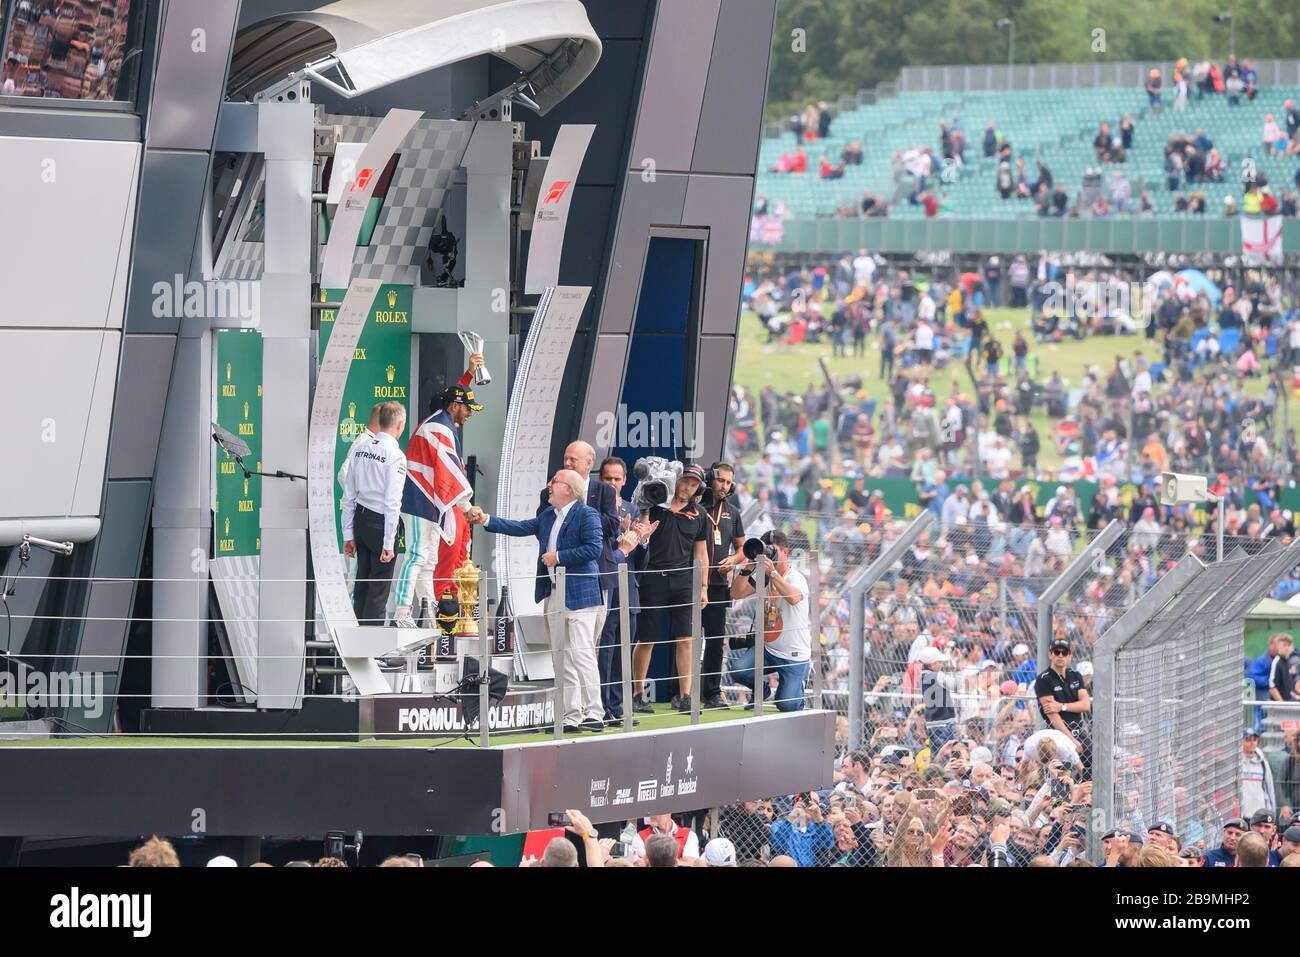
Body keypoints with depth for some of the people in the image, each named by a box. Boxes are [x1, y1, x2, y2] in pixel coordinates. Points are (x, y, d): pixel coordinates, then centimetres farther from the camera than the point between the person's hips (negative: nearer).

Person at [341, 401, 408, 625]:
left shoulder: (361, 449, 7)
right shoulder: (395, 455, -14)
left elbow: (349, 495, 10)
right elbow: (392, 502, -17)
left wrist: (348, 534, 15)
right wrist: (388, 543, -15)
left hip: (361, 518, 7)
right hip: (381, 523, -7)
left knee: (362, 583, 16)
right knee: (379, 588, -1)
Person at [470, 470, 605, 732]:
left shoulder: (587, 515, -8)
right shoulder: (548, 516, 17)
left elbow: (593, 548, -17)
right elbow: (520, 528, 17)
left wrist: (558, 557, -14)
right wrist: (486, 520, 11)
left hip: (578, 594, -9)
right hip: (554, 595, 9)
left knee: (581, 653, -12)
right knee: (562, 657, 8)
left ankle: (594, 714, -11)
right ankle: (571, 716, 11)